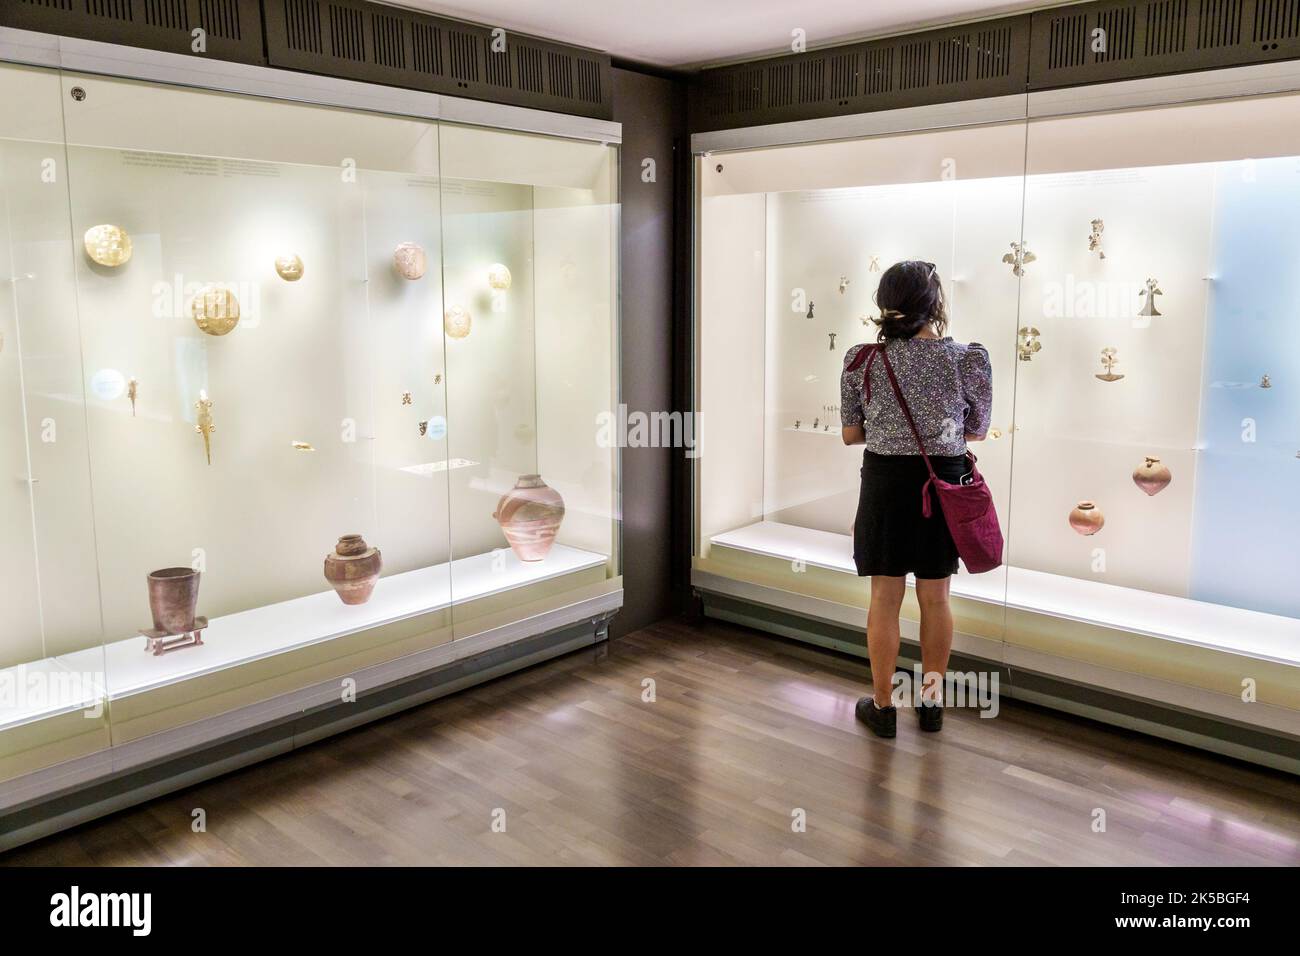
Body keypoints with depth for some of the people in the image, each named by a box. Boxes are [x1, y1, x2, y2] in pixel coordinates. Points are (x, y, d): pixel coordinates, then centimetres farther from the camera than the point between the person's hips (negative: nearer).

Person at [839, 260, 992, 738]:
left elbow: (850, 434, 2)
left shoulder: (863, 360, -6)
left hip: (885, 483, 0)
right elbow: (976, 431, 4)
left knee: (885, 598, 10)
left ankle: (882, 706, 20)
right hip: (944, 484, 1)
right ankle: (932, 702, 28)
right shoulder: (968, 359, -8)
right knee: (935, 598, 14)